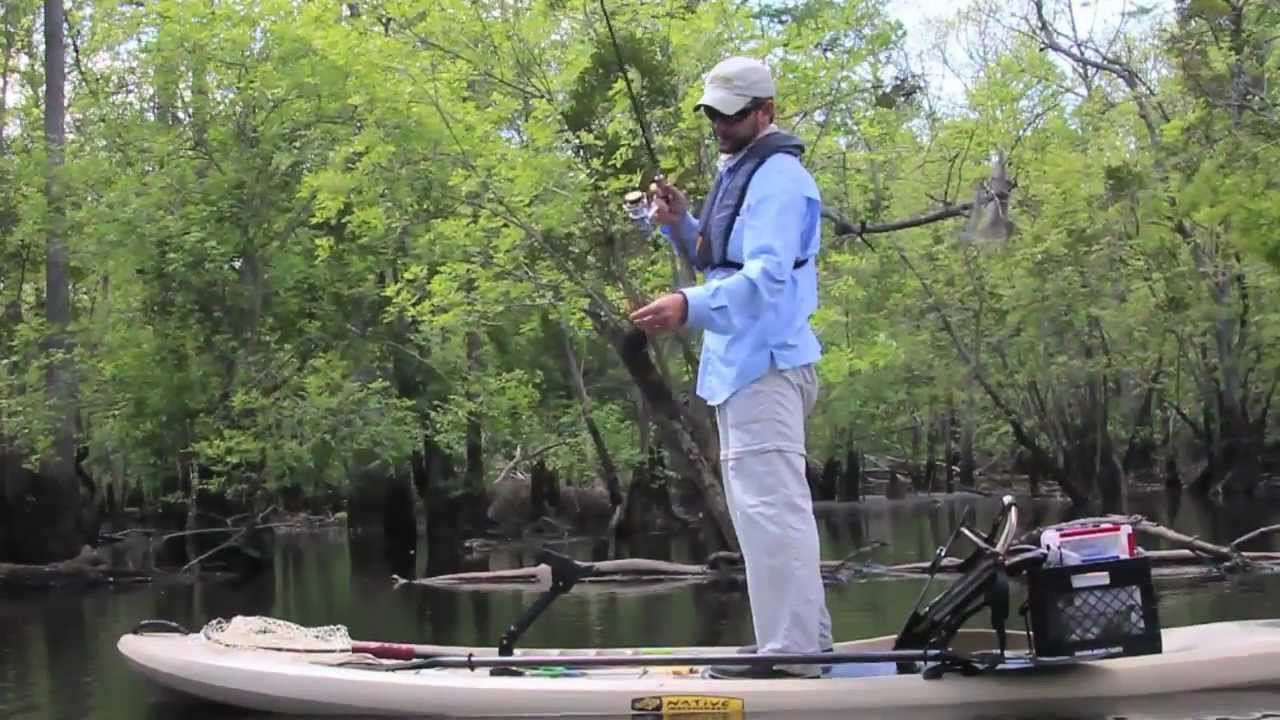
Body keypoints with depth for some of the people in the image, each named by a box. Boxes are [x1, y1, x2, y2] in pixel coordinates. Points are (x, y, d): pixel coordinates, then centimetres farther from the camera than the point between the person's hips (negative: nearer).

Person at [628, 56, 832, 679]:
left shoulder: (779, 179, -12)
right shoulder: (736, 174, 19)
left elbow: (766, 277, -25)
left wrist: (690, 307, -39)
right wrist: (681, 225, 9)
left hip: (765, 364, -11)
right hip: (740, 364, 11)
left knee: (769, 506, -13)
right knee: (768, 506, 15)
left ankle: (789, 656, -12)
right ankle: (807, 642, 24)